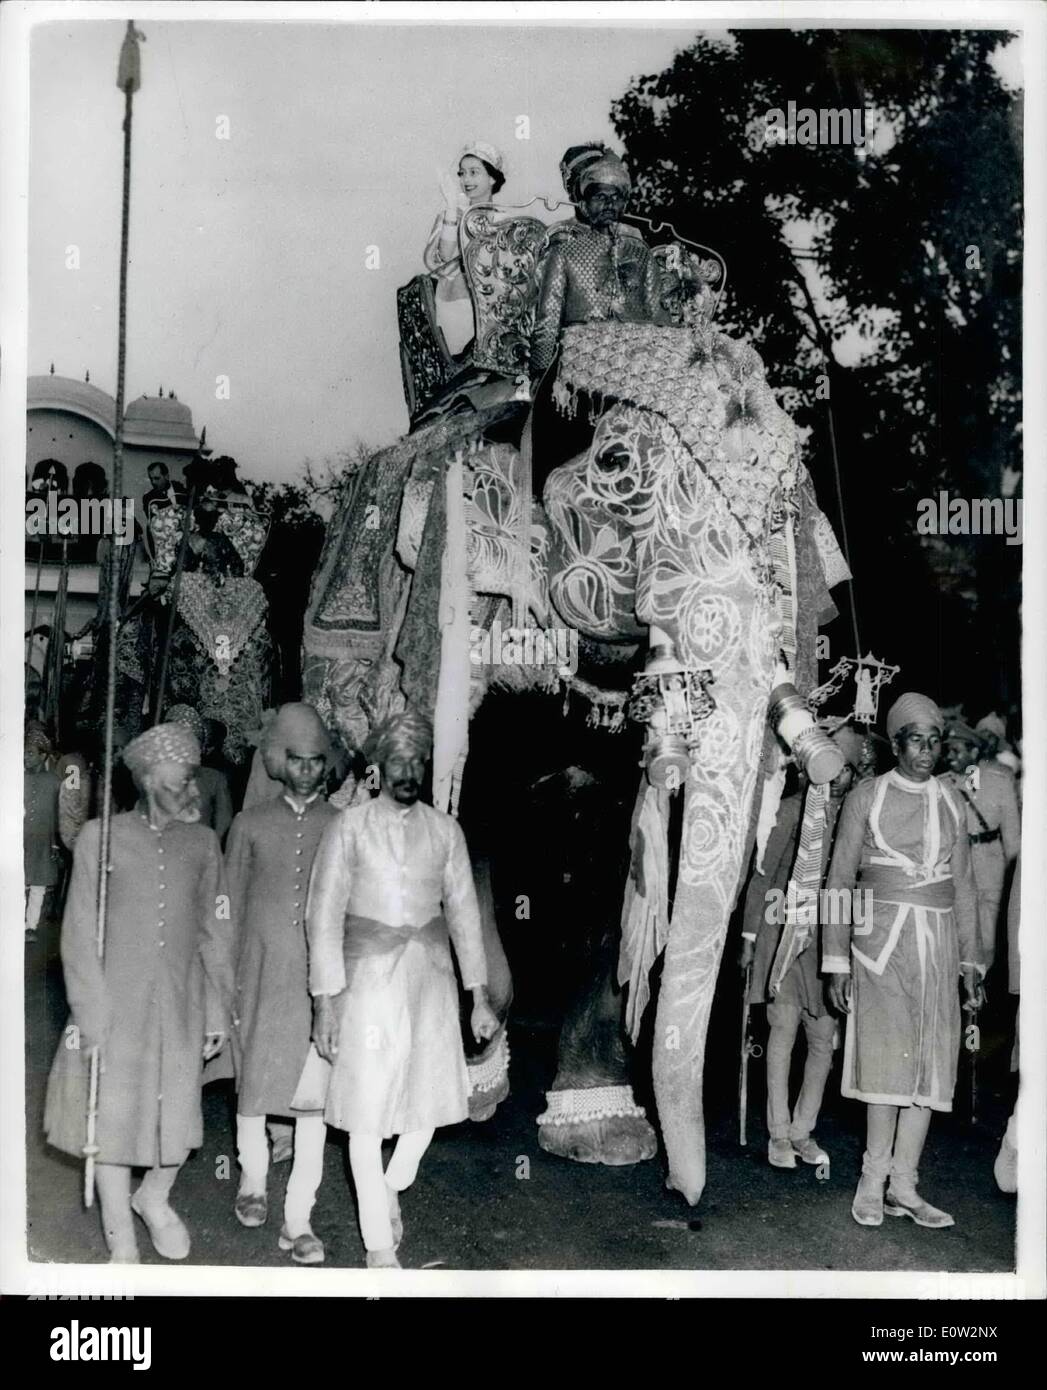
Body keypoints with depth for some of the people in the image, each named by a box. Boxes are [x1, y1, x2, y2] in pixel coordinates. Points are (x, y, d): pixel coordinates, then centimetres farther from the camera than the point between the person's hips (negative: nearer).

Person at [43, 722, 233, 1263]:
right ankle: (121, 1243, 26)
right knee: (112, 1121, 7)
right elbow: (80, 935, -4)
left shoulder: (202, 843, 4)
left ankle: (154, 1198, 39)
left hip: (181, 1013, 2)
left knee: (179, 1121, 7)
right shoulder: (100, 837, -4)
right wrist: (90, 1015, -9)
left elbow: (215, 934, 7)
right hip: (117, 1011, -2)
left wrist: (218, 1012, 5)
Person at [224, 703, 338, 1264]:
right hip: (259, 976, 1)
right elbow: (231, 906, 8)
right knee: (253, 1085, 12)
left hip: (321, 979, -1)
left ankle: (298, 1219, 7)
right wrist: (225, 983, 5)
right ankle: (253, 1180, 37)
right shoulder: (250, 824, 4)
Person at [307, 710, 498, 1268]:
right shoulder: (349, 827, -3)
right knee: (367, 1114, 0)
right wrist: (325, 1001, -9)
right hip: (369, 982, -3)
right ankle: (379, 1245, 13)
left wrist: (480, 996, 6)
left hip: (431, 980, 3)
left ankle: (392, 1189, 35)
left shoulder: (444, 829, 6)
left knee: (431, 1100, 6)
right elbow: (325, 915, -4)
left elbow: (464, 911, 9)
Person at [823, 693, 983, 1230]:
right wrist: (836, 963, -3)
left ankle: (903, 1184, 6)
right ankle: (875, 1179, -4)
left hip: (937, 942, 4)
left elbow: (963, 884, 18)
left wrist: (970, 959, 13)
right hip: (881, 937, -4)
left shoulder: (949, 801, 13)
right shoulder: (866, 797, 2)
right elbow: (840, 880, 1)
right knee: (889, 1051, -12)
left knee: (930, 1060, 1)